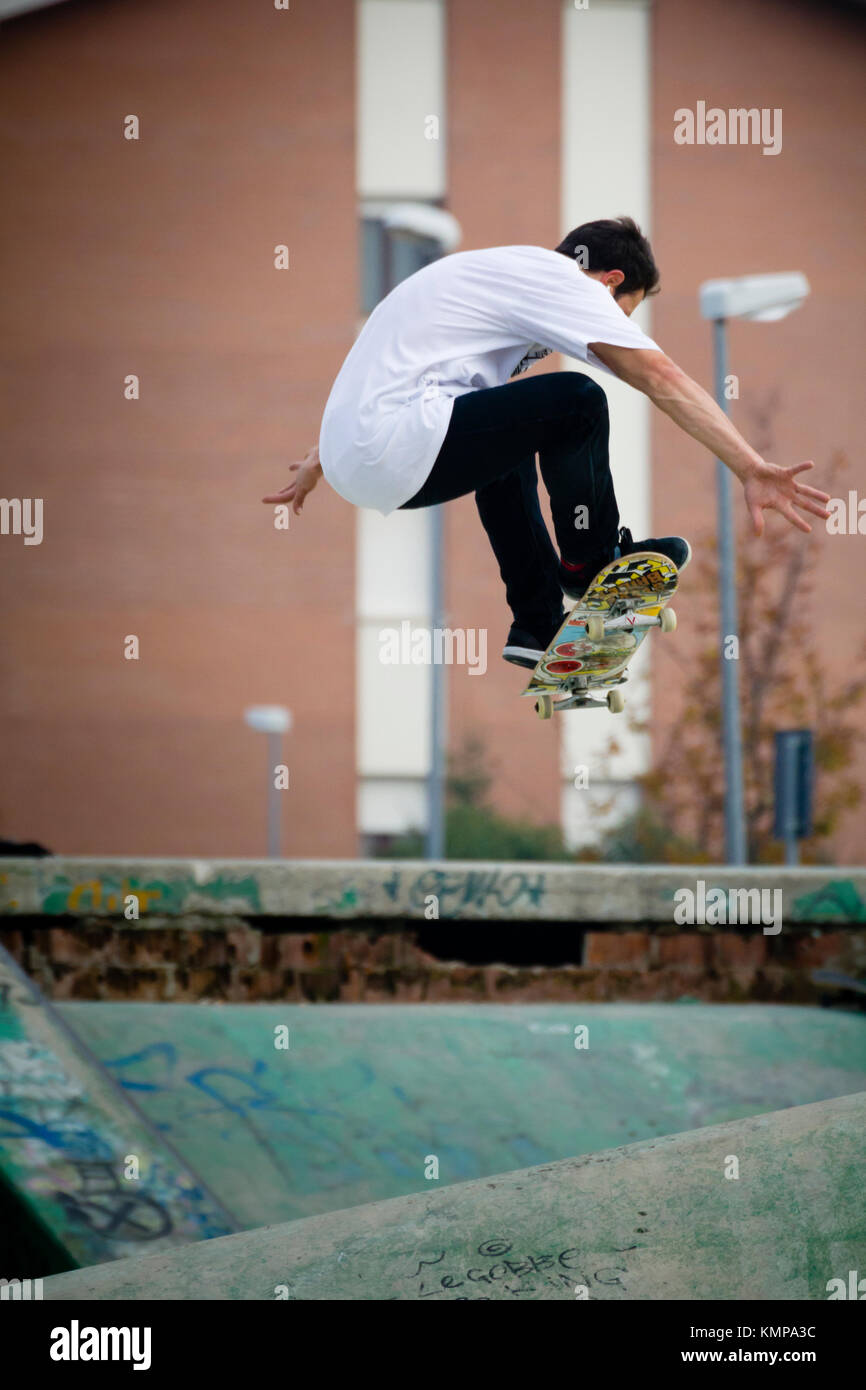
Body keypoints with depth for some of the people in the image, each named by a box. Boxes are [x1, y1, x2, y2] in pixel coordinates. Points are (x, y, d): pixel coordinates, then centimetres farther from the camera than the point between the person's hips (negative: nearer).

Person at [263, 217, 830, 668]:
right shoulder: (558, 279, -3)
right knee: (576, 403, -9)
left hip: (351, 459, 10)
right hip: (395, 451, -10)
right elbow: (663, 377, -14)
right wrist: (752, 468, -20)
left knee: (506, 434, 32)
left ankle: (538, 623, 27)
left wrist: (318, 461, 42)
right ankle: (592, 562, 12)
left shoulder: (493, 271, 25)